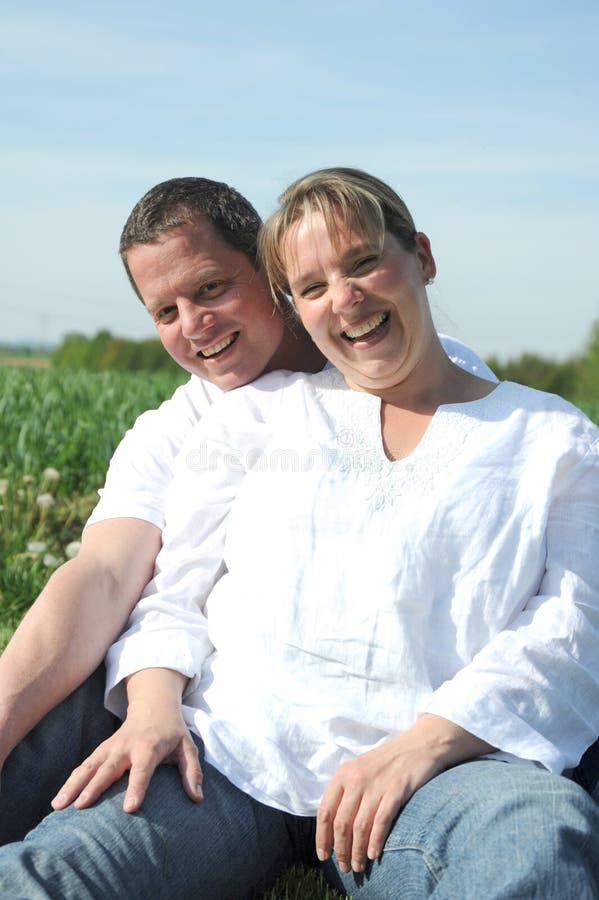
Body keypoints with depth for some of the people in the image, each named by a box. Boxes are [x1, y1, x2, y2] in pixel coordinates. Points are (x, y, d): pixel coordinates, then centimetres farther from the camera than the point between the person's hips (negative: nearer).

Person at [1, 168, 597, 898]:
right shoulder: (258, 413, 22)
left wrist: (422, 746, -14)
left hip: (439, 764, -1)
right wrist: (153, 706, -7)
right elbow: (170, 585, 16)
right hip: (232, 750, 2)